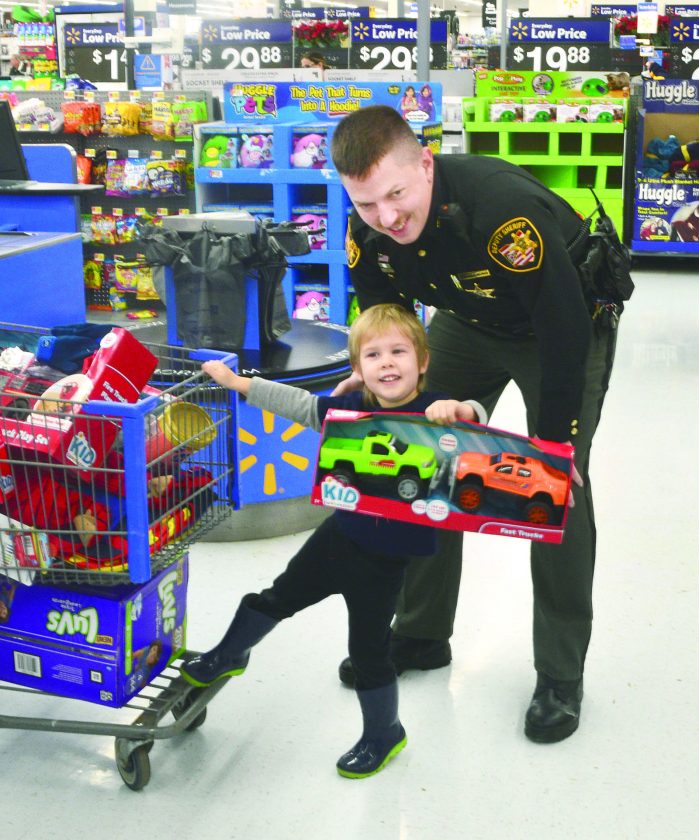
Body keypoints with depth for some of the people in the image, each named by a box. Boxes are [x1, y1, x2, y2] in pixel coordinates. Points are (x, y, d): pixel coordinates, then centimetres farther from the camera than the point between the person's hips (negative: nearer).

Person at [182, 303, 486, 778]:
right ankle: (229, 656, 51)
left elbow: (478, 420, -32)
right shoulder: (354, 409, -7)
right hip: (340, 533, 5)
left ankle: (384, 734, 33)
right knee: (279, 597, 23)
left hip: (384, 558, -5)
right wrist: (238, 383, 5)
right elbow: (300, 405, 4)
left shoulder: (433, 413, -19)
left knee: (368, 649, 8)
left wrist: (460, 411, -53)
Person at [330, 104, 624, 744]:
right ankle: (421, 635, 21)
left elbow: (565, 328, -34)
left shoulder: (504, 206, -41)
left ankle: (561, 676, 1)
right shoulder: (368, 233, -20)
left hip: (571, 321, -6)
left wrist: (556, 440, -27)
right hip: (469, 322, 6)